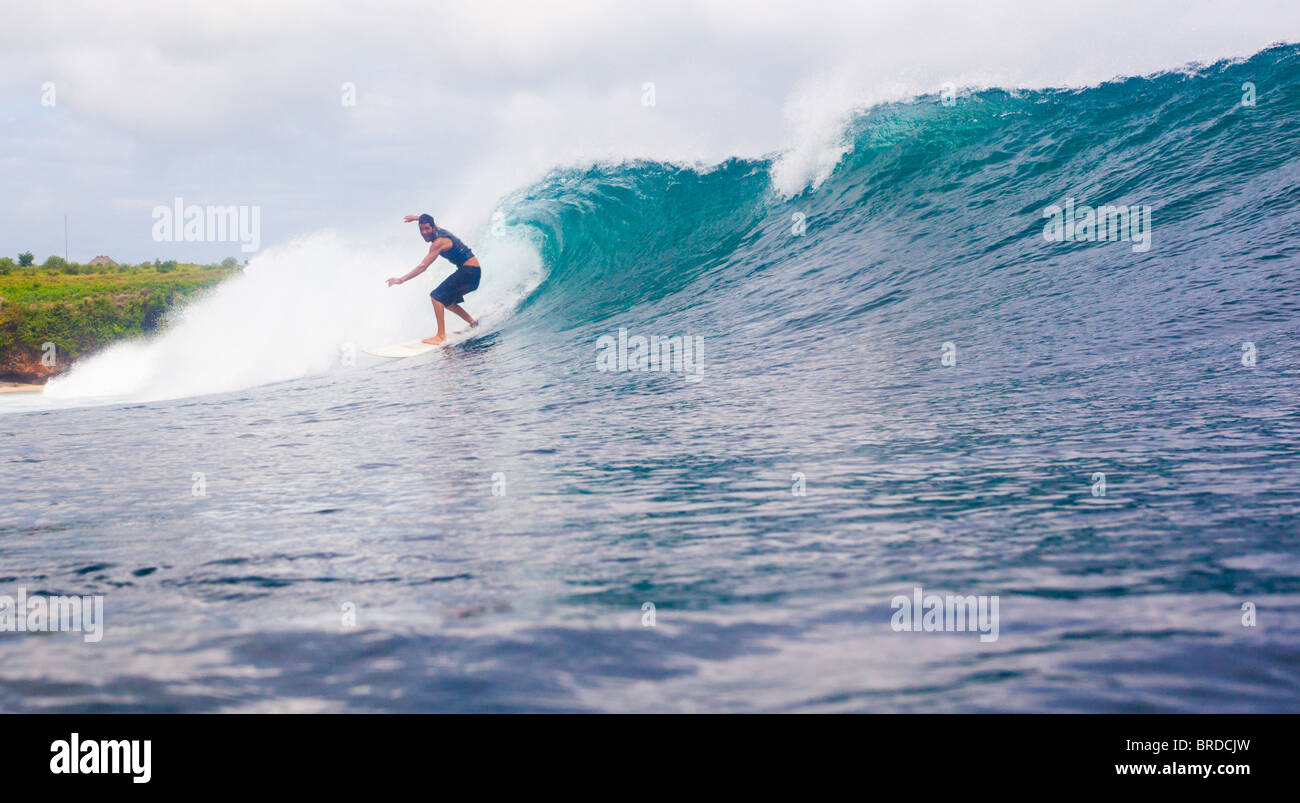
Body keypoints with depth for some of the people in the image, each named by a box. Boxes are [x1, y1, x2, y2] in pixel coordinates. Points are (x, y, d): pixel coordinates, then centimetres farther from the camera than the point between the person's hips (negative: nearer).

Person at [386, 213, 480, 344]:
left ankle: (441, 336, -24)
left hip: (469, 270, -10)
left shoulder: (438, 242, -19)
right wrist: (417, 217, 48)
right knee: (447, 301, 21)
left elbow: (423, 267, -24)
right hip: (473, 271, 10)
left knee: (437, 296, -18)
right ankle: (473, 323, 30)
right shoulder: (440, 231, 8)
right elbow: (430, 221, 35)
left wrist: (401, 279, -23)